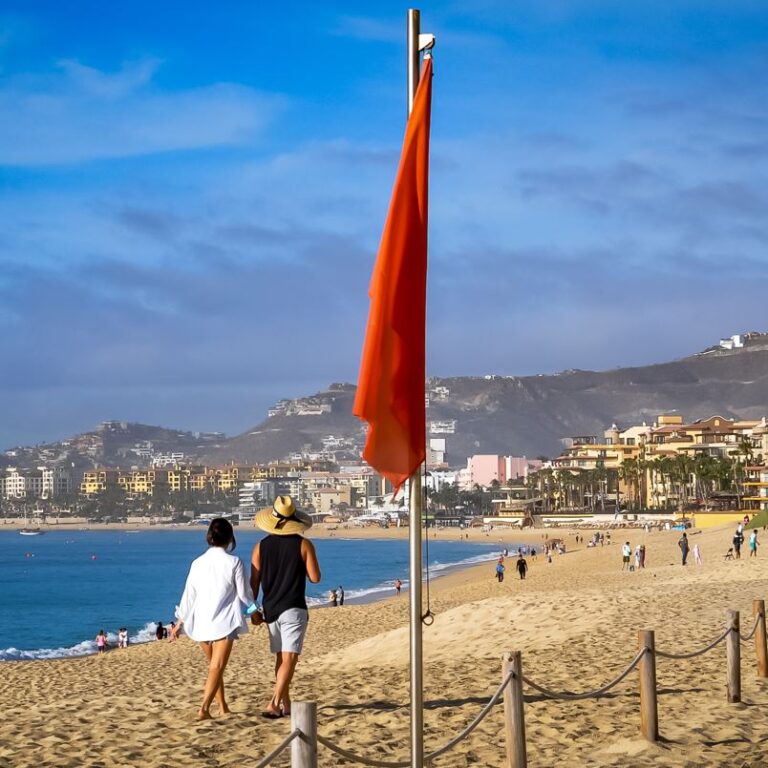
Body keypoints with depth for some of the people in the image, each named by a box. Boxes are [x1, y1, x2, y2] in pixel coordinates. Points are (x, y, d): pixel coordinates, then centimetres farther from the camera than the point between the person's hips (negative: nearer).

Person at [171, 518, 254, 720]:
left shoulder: (198, 563, 4)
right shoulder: (234, 562, -8)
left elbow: (188, 596, 7)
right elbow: (244, 594, -2)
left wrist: (179, 622, 17)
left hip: (201, 622, 5)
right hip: (224, 622, -5)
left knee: (214, 665, 19)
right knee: (217, 666, -6)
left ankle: (223, 707, 27)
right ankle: (204, 707, -21)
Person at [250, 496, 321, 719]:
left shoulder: (261, 546, 2)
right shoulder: (303, 545, -7)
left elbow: (254, 582, 3)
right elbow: (315, 577, -7)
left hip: (271, 609, 4)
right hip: (293, 609, -4)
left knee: (281, 658, 15)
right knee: (289, 659, -6)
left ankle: (285, 704, 20)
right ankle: (274, 704, -18)